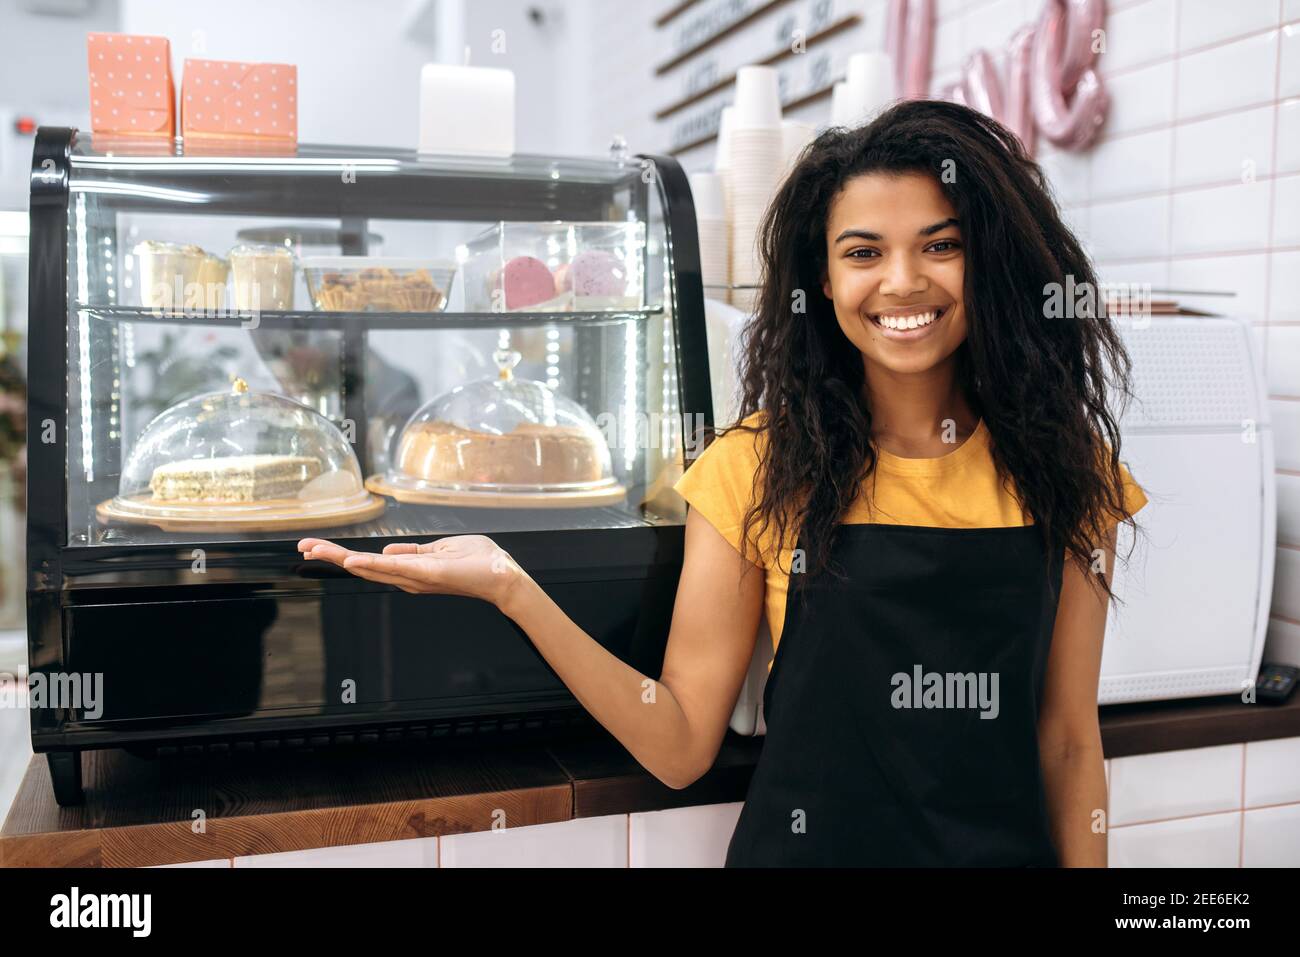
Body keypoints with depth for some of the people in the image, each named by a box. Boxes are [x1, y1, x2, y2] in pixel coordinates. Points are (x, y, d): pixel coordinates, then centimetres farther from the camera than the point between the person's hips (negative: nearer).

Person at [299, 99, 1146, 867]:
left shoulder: (1061, 466, -6)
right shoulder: (761, 463, -10)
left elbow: (1068, 740, -1)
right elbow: (682, 747, -13)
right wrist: (510, 589, -23)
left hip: (1008, 848, 2)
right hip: (807, 845, -1)